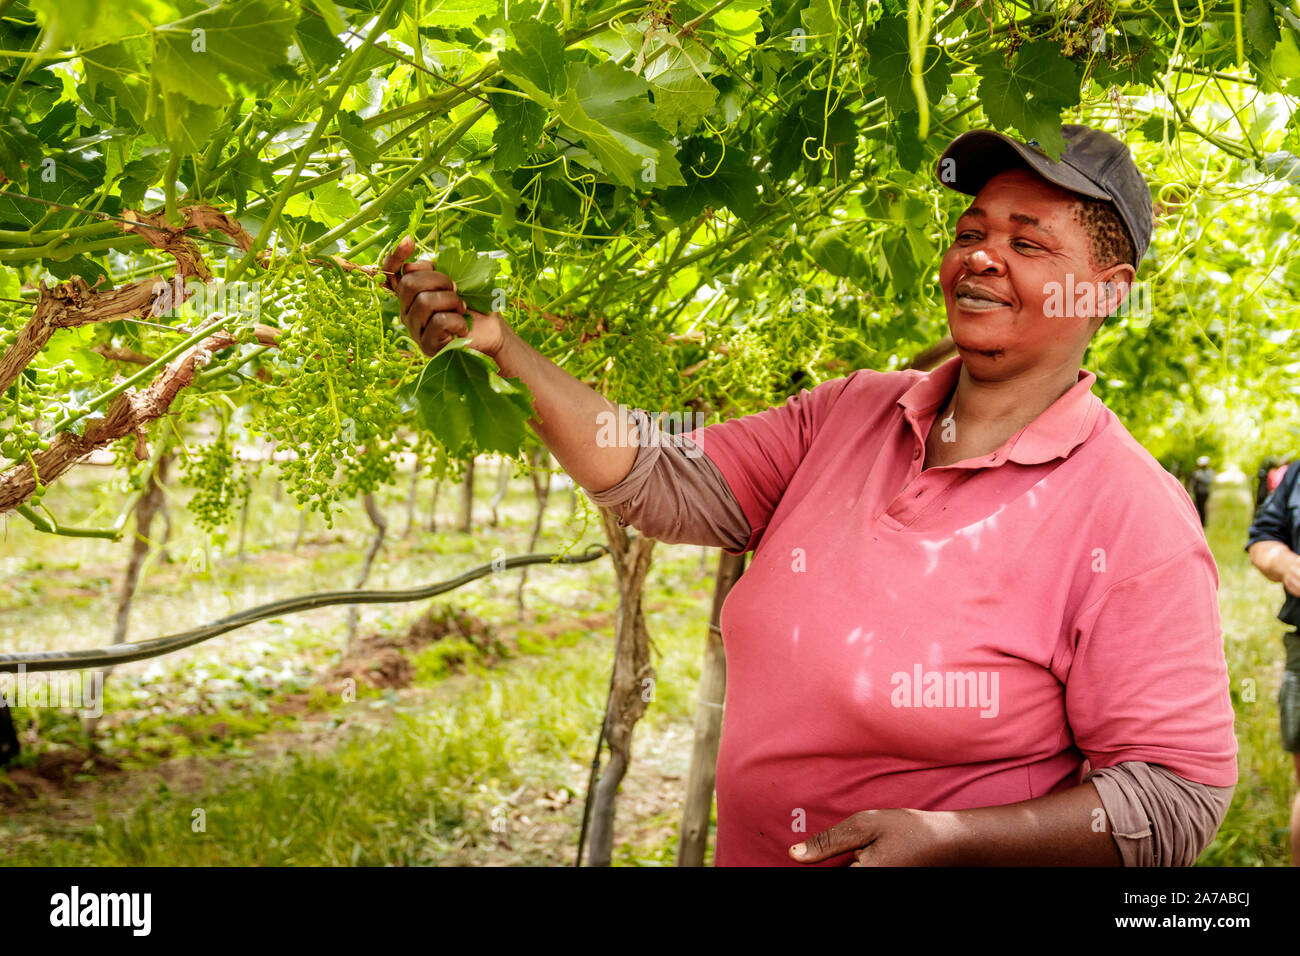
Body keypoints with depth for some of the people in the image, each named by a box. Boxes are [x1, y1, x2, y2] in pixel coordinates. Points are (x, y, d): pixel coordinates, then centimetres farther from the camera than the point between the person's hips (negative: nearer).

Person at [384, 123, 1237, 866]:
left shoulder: (1132, 521, -17)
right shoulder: (852, 413, 0)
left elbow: (1179, 794, -17)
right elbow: (669, 485, -4)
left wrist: (947, 839, -26)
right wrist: (500, 347, -12)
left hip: (963, 857, -5)